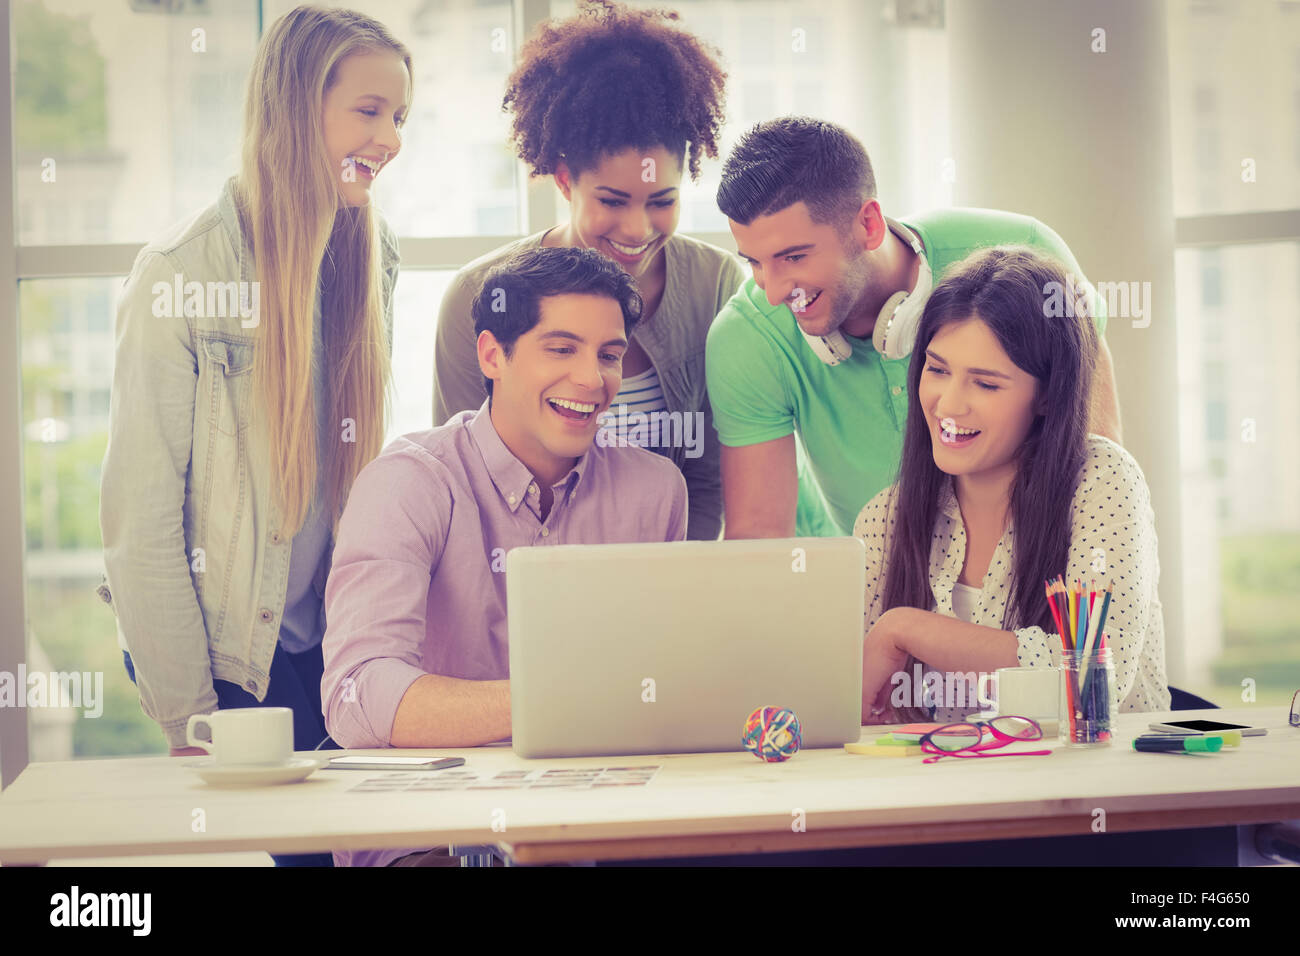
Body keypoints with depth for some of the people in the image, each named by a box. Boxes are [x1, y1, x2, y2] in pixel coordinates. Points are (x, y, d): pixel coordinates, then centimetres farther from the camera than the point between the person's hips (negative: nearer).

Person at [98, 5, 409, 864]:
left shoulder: (372, 260, 3)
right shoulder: (184, 274, -15)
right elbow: (141, 511, -14)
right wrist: (187, 714, -13)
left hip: (329, 643, 5)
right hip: (226, 654, -5)